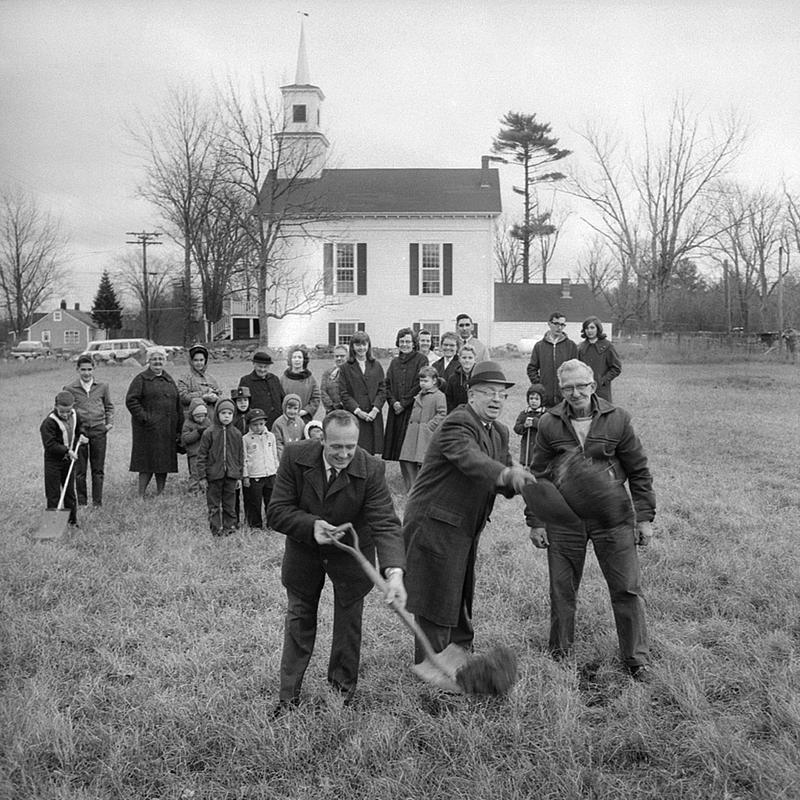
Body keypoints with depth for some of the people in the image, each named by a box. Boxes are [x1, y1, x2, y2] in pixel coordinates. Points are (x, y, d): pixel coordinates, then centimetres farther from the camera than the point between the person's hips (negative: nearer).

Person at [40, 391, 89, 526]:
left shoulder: (75, 415, -3)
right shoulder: (49, 422, -22)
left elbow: (80, 425, 20)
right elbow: (49, 444, -24)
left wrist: (82, 435, 1)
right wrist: (66, 451, -26)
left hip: (70, 459, 6)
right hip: (53, 461, -6)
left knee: (70, 491, 14)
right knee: (53, 493, 0)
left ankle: (72, 520, 23)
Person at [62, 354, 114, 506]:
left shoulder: (102, 386, 5)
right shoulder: (70, 388, 0)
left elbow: (109, 406, 17)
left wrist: (109, 422, 4)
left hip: (98, 431, 1)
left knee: (98, 469, 6)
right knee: (80, 470, 3)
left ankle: (97, 502, 14)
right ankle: (82, 502, 14)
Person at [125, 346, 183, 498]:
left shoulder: (169, 380, 17)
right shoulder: (141, 379, -1)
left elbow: (178, 405, 17)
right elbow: (131, 400, -9)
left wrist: (179, 428, 11)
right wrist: (144, 417, -17)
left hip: (167, 431, 6)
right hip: (149, 429, -6)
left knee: (164, 463, 7)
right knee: (147, 463, -5)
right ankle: (140, 496, 2)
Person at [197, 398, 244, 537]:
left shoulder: (236, 434, 5)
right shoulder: (209, 433, -5)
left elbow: (240, 456, 12)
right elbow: (202, 456, -3)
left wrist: (239, 475, 10)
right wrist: (202, 477, -5)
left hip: (231, 475, 2)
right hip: (214, 474, -2)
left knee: (229, 503, 9)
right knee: (214, 504, 5)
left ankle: (229, 526, 20)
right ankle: (216, 529, 12)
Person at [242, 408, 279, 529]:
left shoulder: (270, 436, 8)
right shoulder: (246, 439, -3)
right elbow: (244, 459, -2)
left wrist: (277, 471, 14)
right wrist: (245, 476, -4)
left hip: (270, 475, 3)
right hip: (254, 477, -3)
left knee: (272, 501, 8)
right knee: (254, 503, 4)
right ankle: (255, 526, 15)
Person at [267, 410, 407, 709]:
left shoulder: (371, 469, -27)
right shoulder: (295, 458, -23)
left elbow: (385, 524, -32)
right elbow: (277, 511, -18)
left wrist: (394, 572, -46)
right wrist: (311, 525, -36)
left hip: (351, 552, -1)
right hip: (303, 549, 1)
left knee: (349, 621, 12)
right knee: (299, 619, 14)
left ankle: (342, 688, 34)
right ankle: (288, 694, 29)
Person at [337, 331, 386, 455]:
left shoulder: (376, 365, 11)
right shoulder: (345, 367, 4)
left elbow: (382, 389, 7)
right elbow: (343, 394, 0)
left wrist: (375, 409, -7)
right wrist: (357, 410, -11)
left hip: (374, 416, 2)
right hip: (354, 416, -2)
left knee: (371, 452, 1)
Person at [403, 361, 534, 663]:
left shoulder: (499, 432, 10)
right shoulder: (457, 425, -20)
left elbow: (501, 482, 7)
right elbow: (471, 459, -40)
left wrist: (516, 478, -16)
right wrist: (506, 473, -57)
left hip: (464, 528, 9)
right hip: (434, 526, -9)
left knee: (460, 593, 23)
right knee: (436, 596, 0)